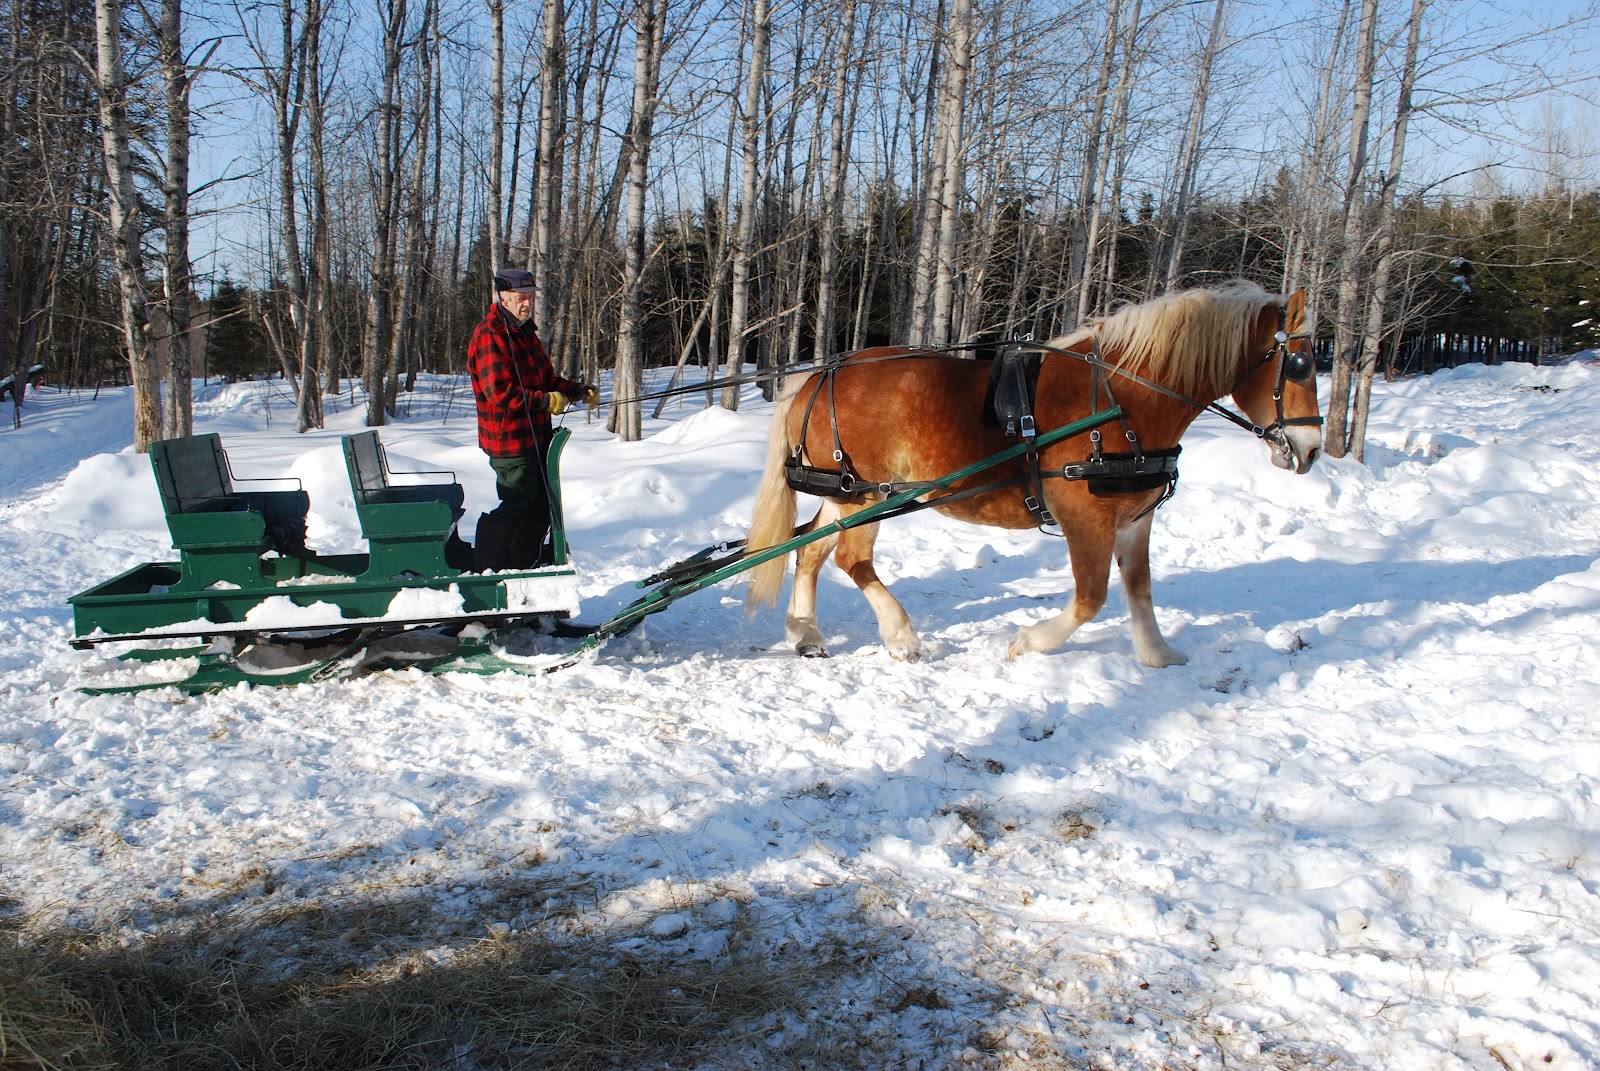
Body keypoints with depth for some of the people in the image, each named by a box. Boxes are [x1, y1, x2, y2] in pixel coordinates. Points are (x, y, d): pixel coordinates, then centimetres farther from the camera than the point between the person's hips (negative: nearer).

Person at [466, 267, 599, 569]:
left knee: (540, 503, 17)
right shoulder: (489, 336, -16)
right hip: (510, 442, -10)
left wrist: (581, 392, 7)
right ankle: (488, 571, 5)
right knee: (514, 504, -6)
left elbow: (548, 379, 21)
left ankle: (526, 564, 30)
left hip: (536, 437, 10)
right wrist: (547, 401, -21)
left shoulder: (526, 333, 17)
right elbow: (500, 392, -24)